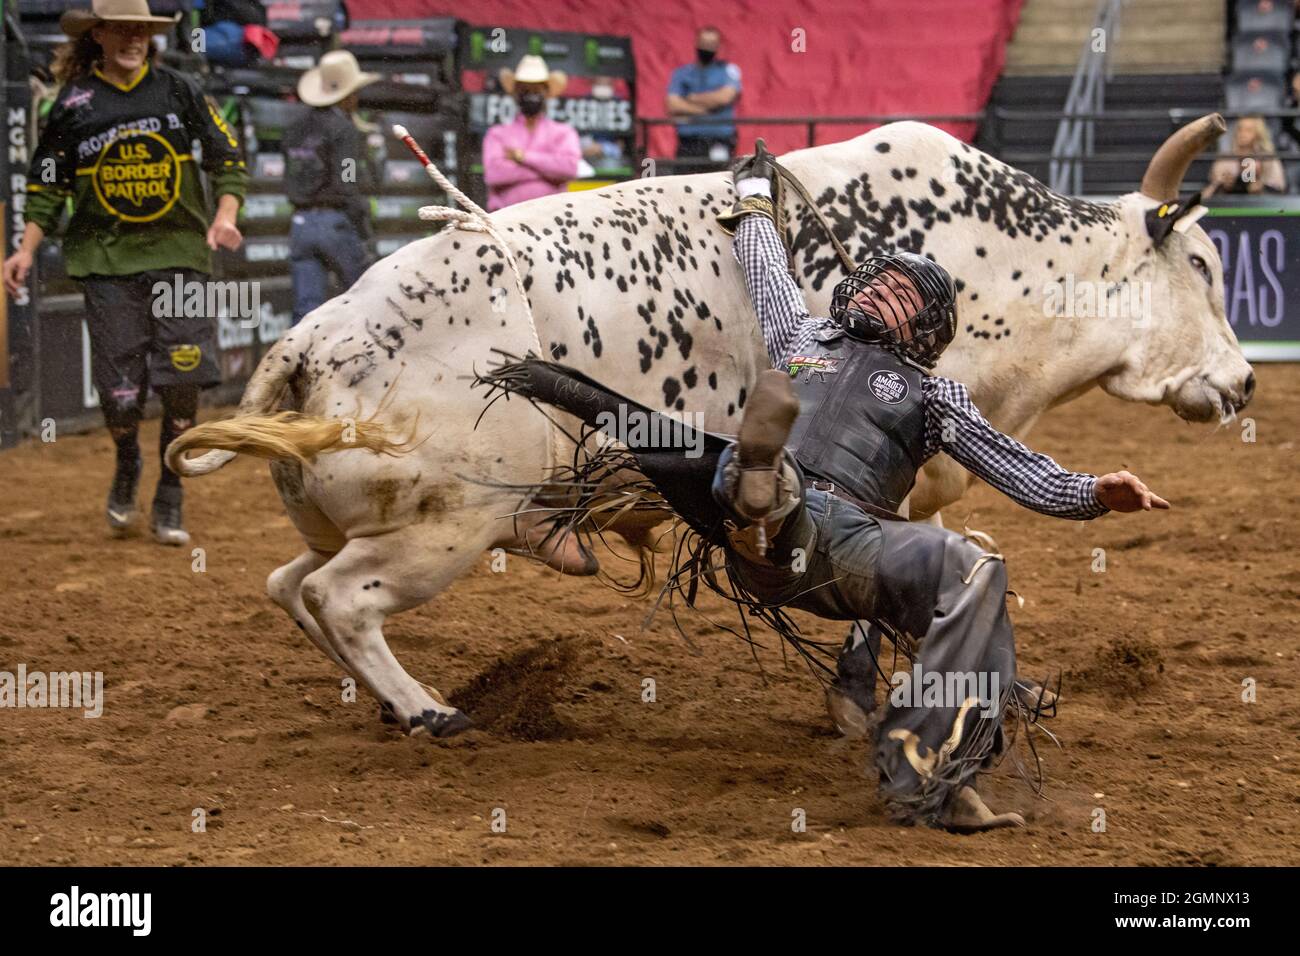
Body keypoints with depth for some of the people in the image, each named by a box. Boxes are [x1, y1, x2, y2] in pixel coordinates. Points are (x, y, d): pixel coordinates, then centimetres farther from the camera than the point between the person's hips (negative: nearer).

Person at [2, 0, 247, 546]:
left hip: (177, 253, 1)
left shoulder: (179, 92, 4)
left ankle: (169, 502, 9)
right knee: (120, 393, -5)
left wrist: (226, 214, -7)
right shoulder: (74, 105, 3)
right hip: (106, 260, -1)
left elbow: (226, 155, 9)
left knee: (182, 383, -7)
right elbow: (48, 184, 9)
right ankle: (127, 467, 28)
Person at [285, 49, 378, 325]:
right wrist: (363, 230, -11)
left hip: (301, 223, 6)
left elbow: (291, 181, 13)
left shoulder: (296, 129, 12)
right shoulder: (344, 129, -10)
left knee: (305, 309, 1)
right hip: (336, 222, -6)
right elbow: (346, 186, -16)